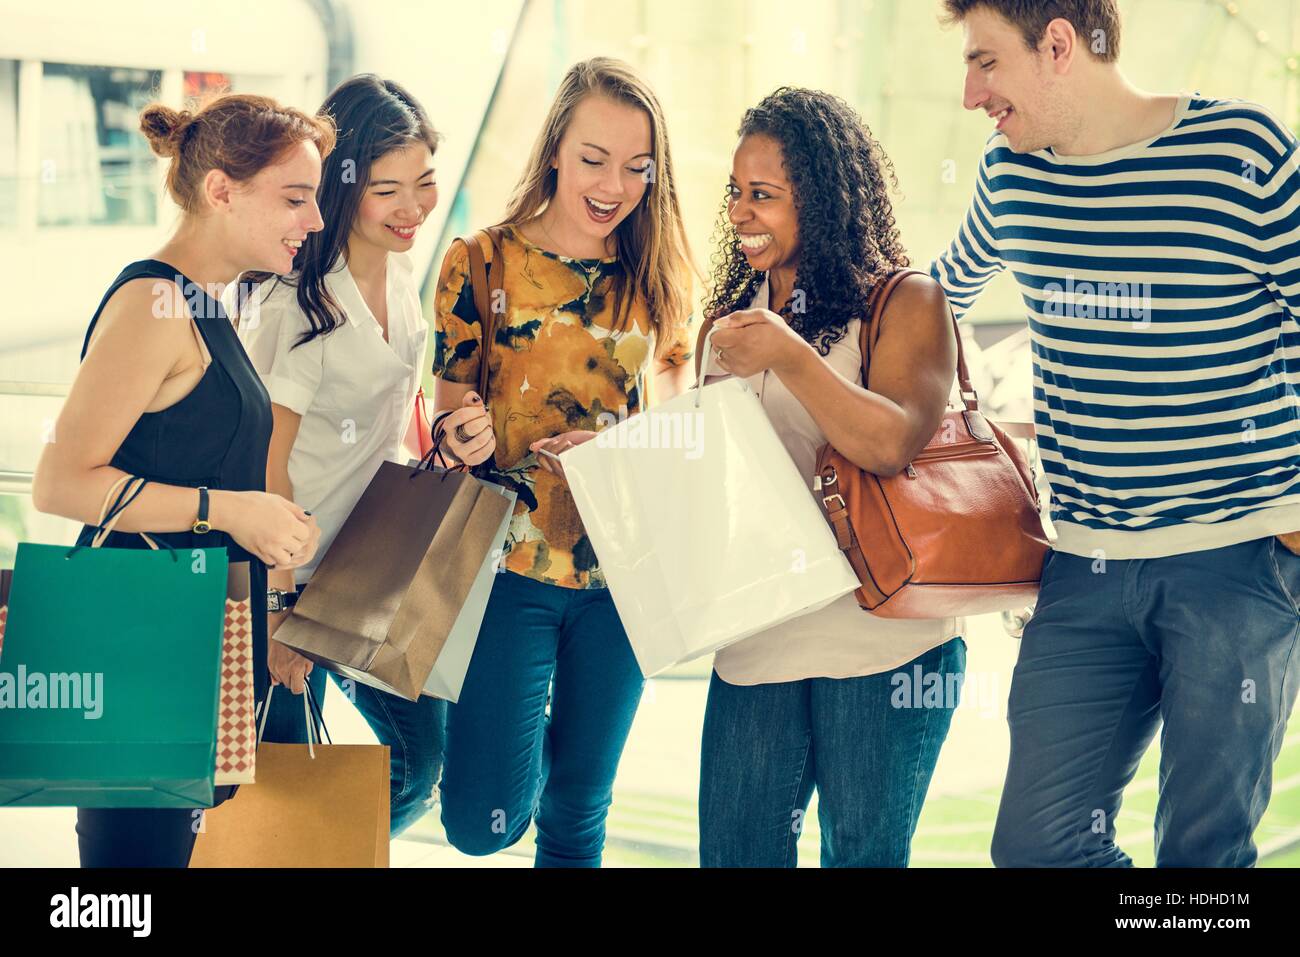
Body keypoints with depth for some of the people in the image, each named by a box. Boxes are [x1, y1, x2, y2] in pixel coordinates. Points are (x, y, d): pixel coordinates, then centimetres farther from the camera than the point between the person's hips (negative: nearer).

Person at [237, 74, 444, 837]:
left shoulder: (400, 267, -2)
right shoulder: (298, 304, -24)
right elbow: (267, 465, -21)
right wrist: (281, 608, -19)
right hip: (301, 568, -7)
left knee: (421, 759, 12)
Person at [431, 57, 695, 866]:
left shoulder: (659, 281, 3)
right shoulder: (482, 266, -5)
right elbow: (449, 417, 0)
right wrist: (464, 440, -23)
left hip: (621, 575, 3)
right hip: (511, 567, -2)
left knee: (579, 815, 11)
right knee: (485, 822, -8)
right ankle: (522, 735, 25)